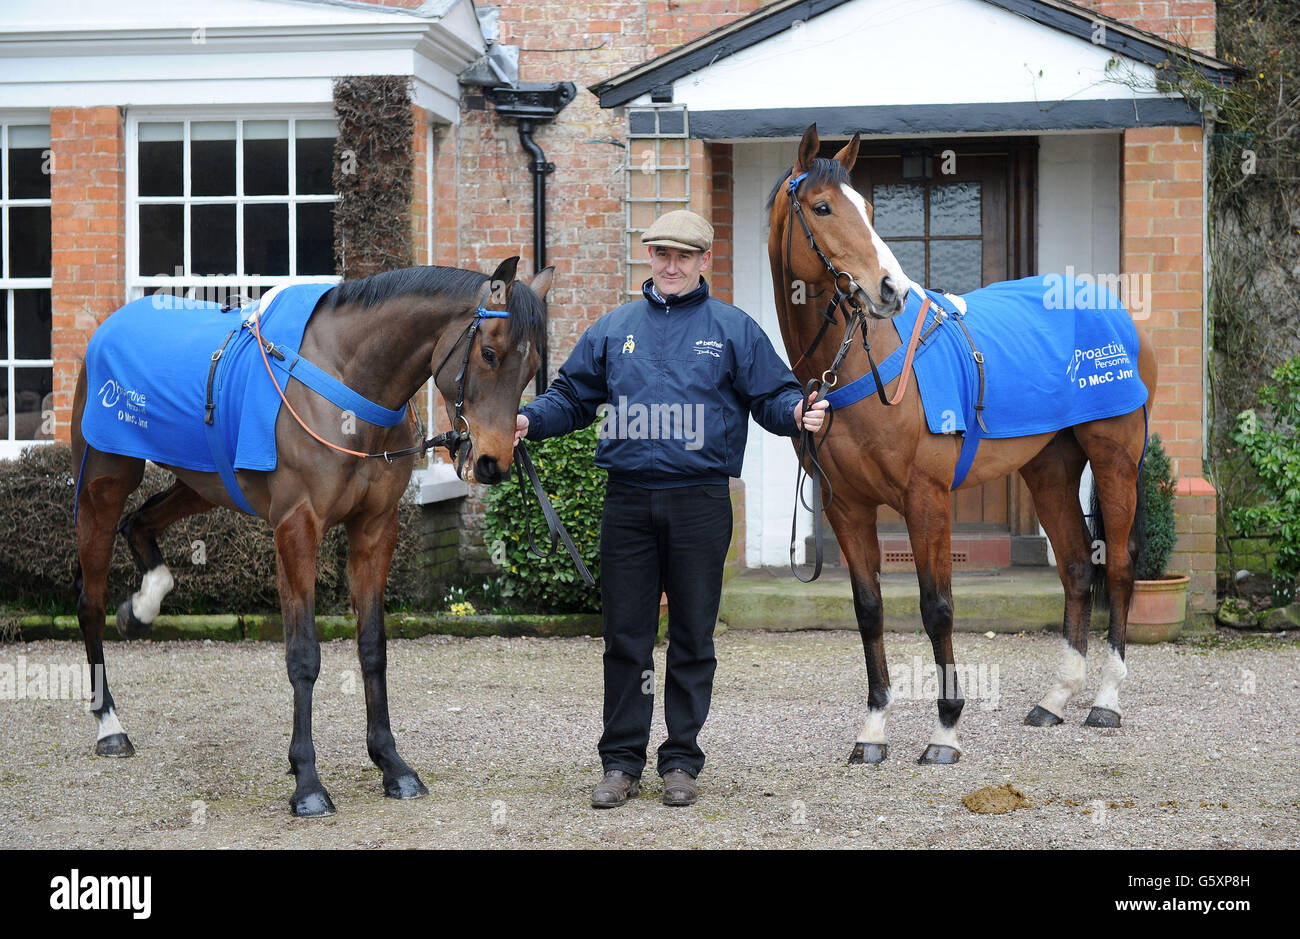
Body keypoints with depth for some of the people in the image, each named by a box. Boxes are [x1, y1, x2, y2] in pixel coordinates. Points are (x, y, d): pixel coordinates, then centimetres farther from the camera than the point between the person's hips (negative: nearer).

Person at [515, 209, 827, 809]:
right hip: (628, 499, 2)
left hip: (699, 502, -1)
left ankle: (681, 761, 14)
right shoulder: (613, 329, 12)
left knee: (692, 638, 5)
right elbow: (572, 395, 14)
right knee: (625, 636, 4)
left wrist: (798, 413, -17)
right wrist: (530, 420, -3)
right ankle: (621, 761, 12)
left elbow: (771, 396, 4)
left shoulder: (734, 330, 6)